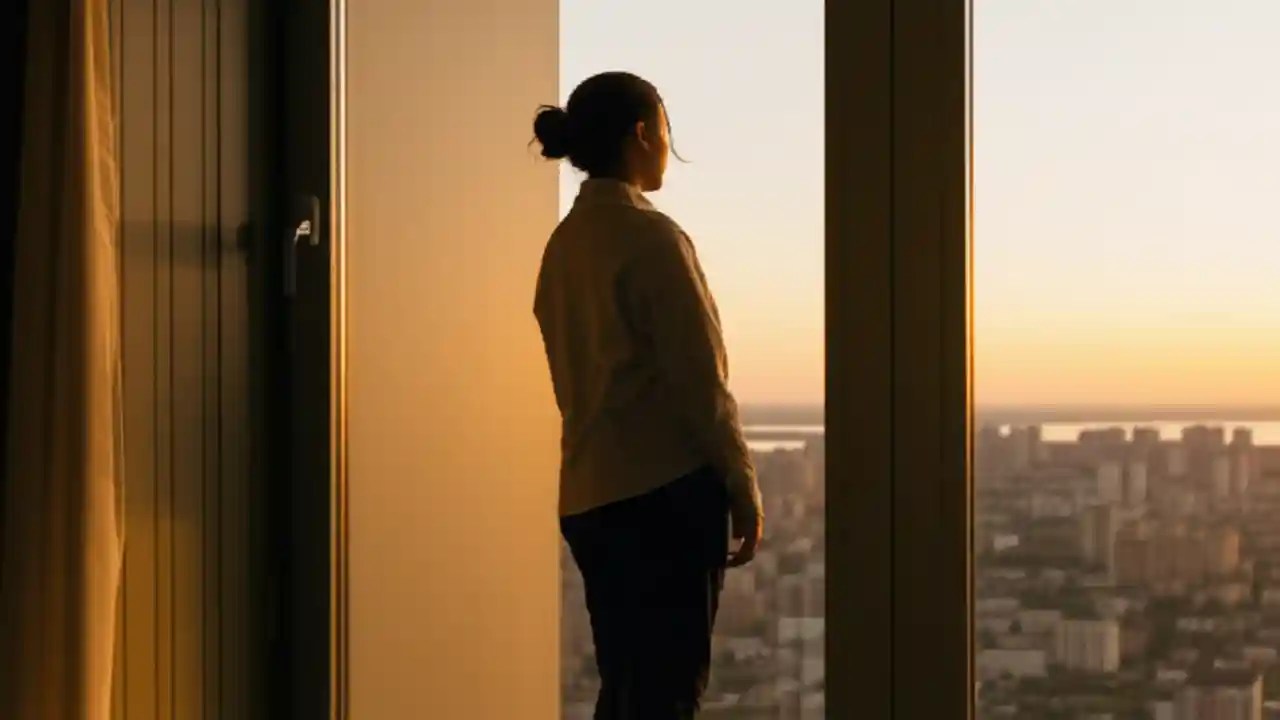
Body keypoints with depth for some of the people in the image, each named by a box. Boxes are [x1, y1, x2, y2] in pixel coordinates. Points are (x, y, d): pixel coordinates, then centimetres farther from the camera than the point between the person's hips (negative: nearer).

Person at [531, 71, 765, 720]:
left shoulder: (565, 242, 12)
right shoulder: (650, 236, -13)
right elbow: (700, 379, -14)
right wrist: (743, 486, -5)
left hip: (587, 496, 8)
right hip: (665, 490, -8)